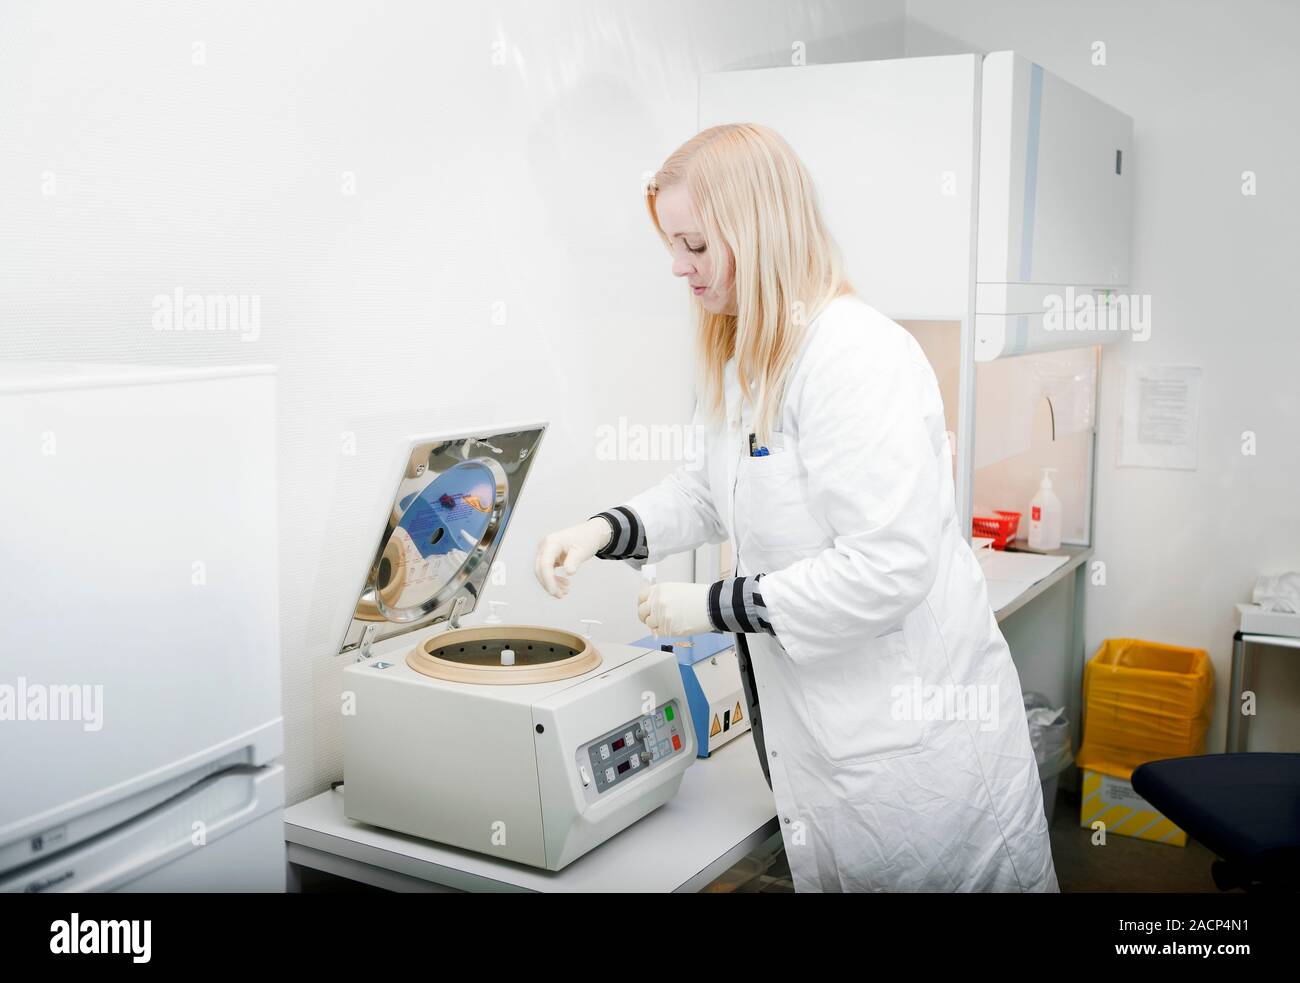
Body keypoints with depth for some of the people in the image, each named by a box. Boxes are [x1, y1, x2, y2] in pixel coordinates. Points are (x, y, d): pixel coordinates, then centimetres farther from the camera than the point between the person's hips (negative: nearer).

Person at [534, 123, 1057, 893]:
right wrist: (607, 530, -2)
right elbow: (711, 489, 17)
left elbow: (889, 566, -28)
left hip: (911, 733, -8)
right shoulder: (743, 357, 7)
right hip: (812, 711, 9)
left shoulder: (861, 356, -24)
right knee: (832, 870, 20)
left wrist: (717, 607, -20)